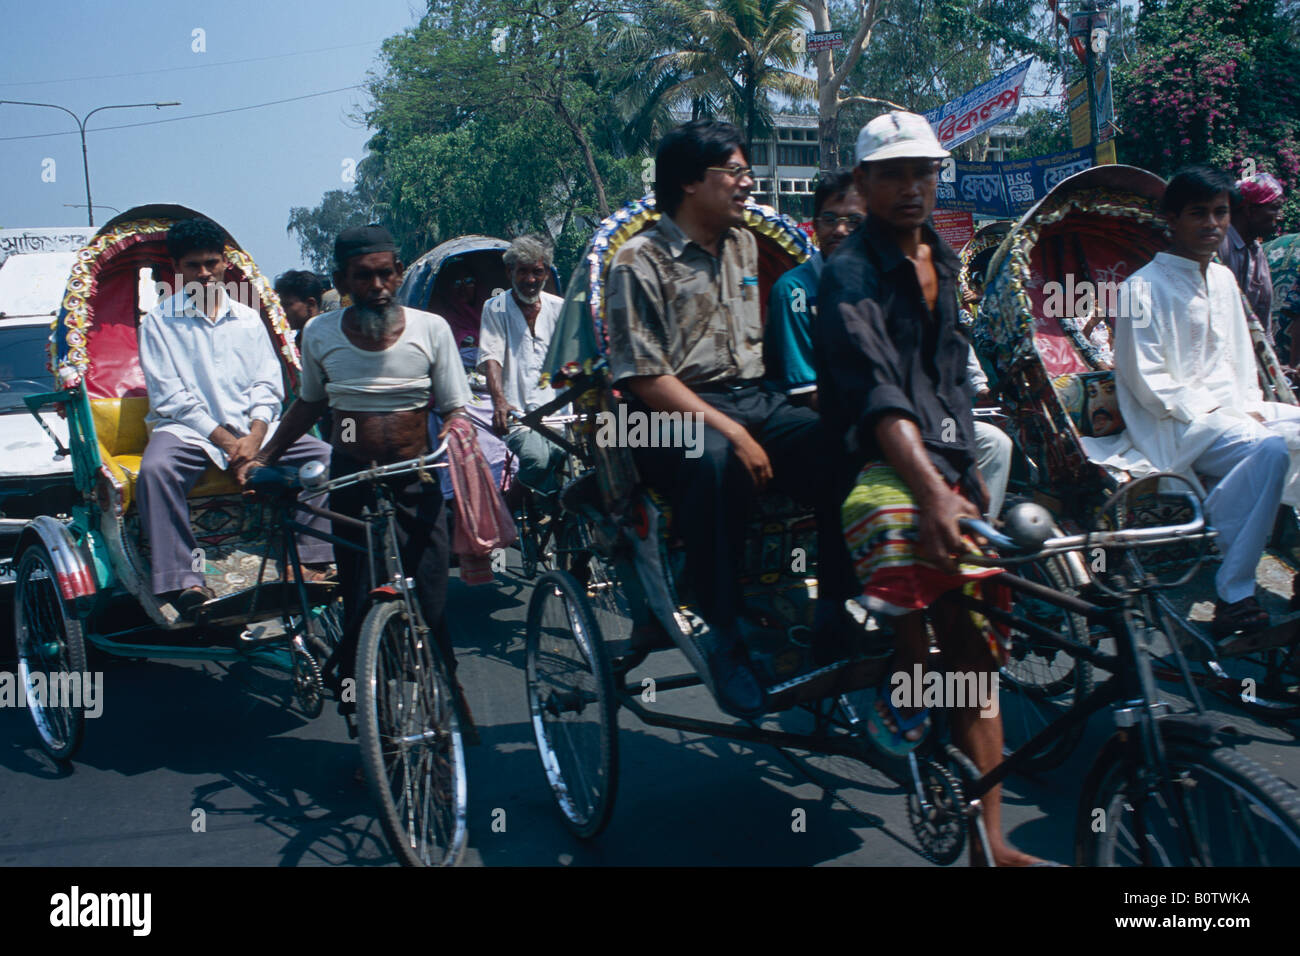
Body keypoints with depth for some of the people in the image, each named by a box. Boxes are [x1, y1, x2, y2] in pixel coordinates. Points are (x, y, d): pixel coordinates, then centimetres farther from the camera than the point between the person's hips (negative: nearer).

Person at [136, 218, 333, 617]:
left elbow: (267, 384, 8)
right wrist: (224, 440, -14)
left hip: (250, 430, 3)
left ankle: (312, 562, -20)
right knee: (155, 468, -36)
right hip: (187, 428, -3)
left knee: (324, 455, -18)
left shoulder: (249, 319, 17)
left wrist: (254, 437, -12)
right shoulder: (159, 322, 6)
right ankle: (183, 581, -37)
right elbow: (168, 395, -3)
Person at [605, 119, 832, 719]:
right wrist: (731, 430, -21)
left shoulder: (744, 245, 19)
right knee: (715, 458, -42)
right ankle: (725, 636, -28)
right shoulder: (640, 259, -4)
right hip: (674, 414, -6)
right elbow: (644, 377, -12)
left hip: (754, 400, 6)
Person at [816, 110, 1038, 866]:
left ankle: (989, 841, 16)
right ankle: (903, 691, -15)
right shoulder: (851, 274, -11)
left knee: (973, 649, 7)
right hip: (880, 463, -7)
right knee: (902, 530, -43)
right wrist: (931, 492, -41)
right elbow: (877, 392, -27)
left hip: (944, 457, 8)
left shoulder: (942, 259, 15)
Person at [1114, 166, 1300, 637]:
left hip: (1234, 409, 8)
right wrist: (1208, 412, -15)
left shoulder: (1223, 279, 18)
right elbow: (1147, 382, -12)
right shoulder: (1143, 287, -6)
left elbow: (1241, 361, 22)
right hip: (1174, 423, -8)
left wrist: (1250, 405, 4)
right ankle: (1233, 595, -31)